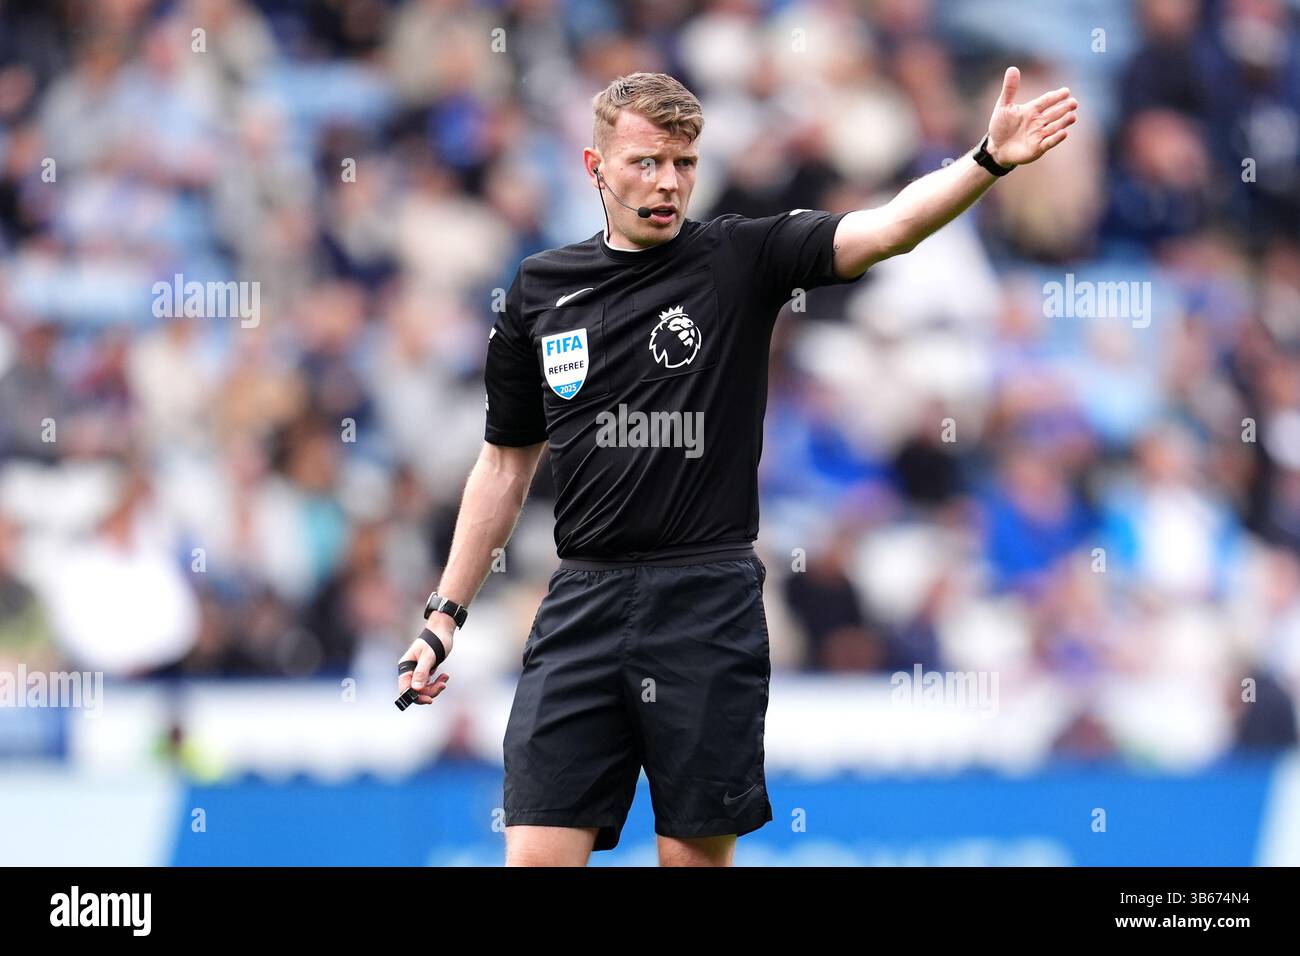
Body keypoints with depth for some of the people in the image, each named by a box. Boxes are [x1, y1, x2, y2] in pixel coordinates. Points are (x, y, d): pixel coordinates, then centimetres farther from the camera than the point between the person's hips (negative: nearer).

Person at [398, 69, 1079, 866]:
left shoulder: (741, 260, 1)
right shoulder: (540, 290, 9)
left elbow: (889, 227, -14)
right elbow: (507, 464, 17)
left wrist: (990, 160, -31)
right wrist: (446, 613, 15)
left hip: (709, 610, -2)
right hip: (583, 604, 2)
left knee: (697, 854, 2)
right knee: (538, 854, -6)